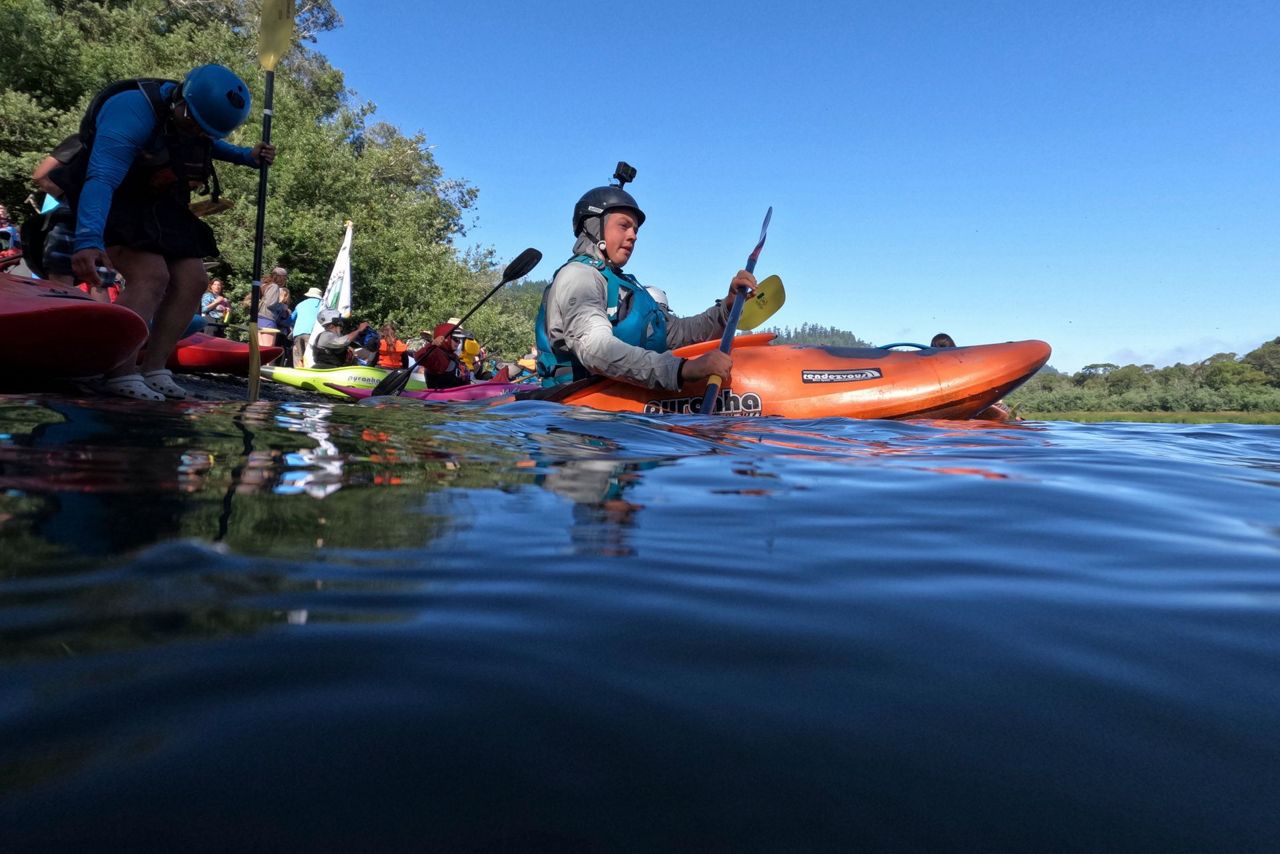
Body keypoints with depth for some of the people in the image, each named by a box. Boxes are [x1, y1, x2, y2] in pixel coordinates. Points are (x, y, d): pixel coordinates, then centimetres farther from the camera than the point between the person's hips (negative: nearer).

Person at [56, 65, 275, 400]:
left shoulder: (202, 112, -6)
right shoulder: (133, 110, -30)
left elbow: (206, 145, 21)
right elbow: (101, 179, -41)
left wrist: (246, 156, 2)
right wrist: (89, 240, -55)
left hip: (155, 208, 8)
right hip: (110, 207, -8)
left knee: (192, 280, -3)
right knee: (151, 275, -27)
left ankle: (153, 369, -1)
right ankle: (121, 374, -28)